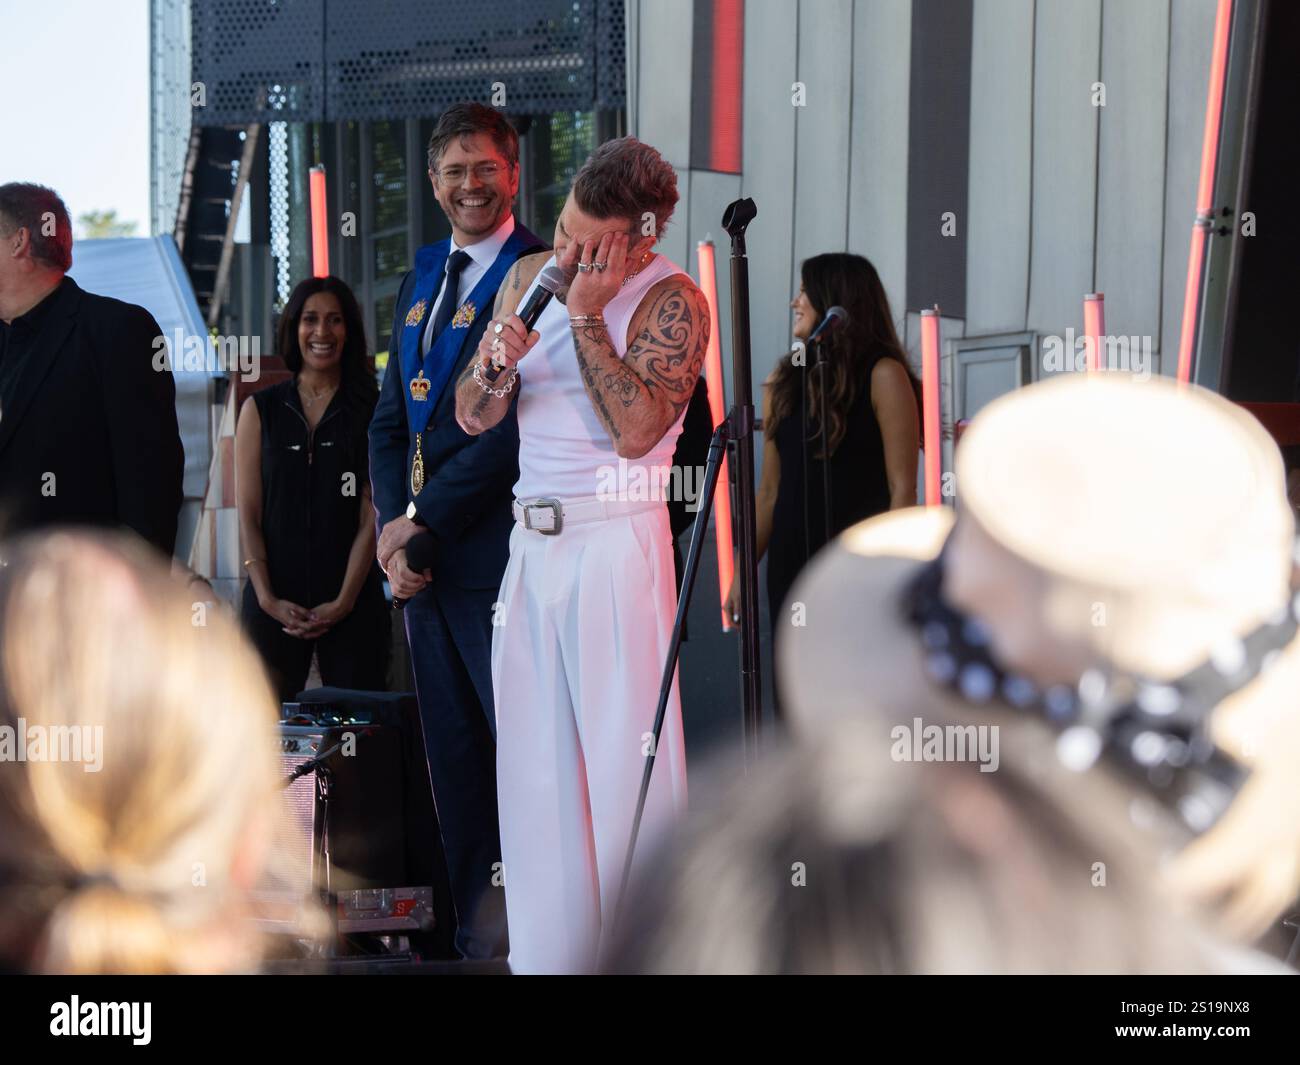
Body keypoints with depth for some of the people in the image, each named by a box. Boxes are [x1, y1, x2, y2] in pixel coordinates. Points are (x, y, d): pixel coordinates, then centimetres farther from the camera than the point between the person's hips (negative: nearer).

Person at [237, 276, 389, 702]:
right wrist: (268, 598, -7)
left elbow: (371, 519, 0)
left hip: (352, 602, -1)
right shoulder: (260, 410, 10)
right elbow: (248, 514, 5)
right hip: (274, 602, 1)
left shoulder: (371, 412, 6)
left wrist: (343, 601, -10)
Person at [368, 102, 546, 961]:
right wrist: (393, 527, 2)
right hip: (421, 547, 8)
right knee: (454, 759, 12)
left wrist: (425, 523, -12)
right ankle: (478, 933, 20)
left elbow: (517, 426, -15)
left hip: (496, 549, -8)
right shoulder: (426, 274, 17)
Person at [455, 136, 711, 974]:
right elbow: (472, 417, 11)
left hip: (617, 546, -7)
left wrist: (587, 316, -17)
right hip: (531, 544, 7)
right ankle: (550, 954, 14)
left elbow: (635, 429, -21)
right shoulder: (529, 279, 11)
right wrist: (496, 368, -11)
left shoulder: (672, 303, -9)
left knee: (626, 757, -6)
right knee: (534, 763, 8)